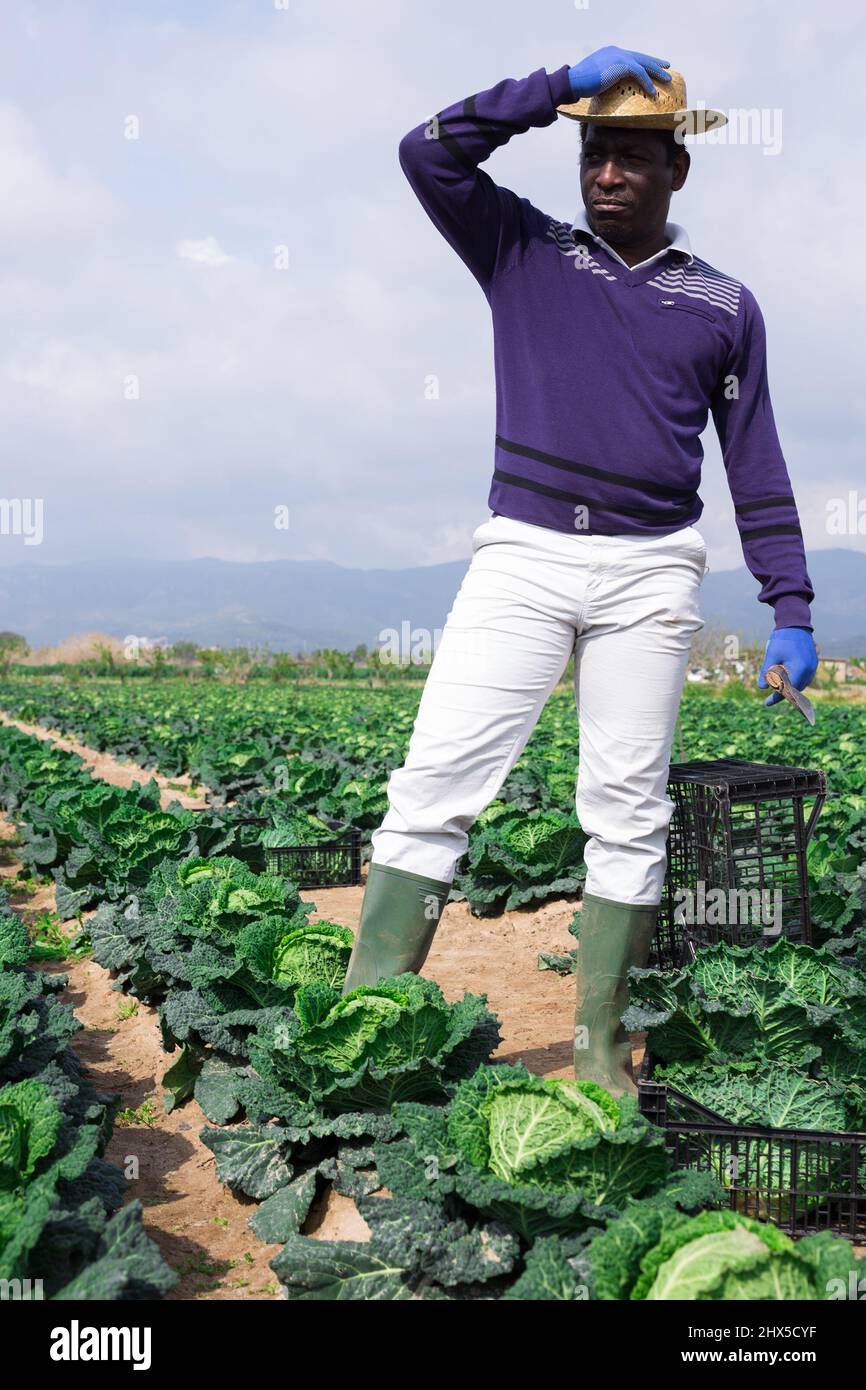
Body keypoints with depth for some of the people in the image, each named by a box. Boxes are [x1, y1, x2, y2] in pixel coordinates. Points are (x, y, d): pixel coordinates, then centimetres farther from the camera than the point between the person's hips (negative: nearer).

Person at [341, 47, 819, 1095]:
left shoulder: (725, 306, 14)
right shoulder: (525, 253, 12)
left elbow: (755, 465, 14)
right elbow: (427, 153, -1)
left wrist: (791, 610, 8)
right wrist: (564, 85, -2)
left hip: (650, 573, 1)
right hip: (523, 554, -1)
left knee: (628, 812, 1)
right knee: (434, 784, -11)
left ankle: (601, 1049, 10)